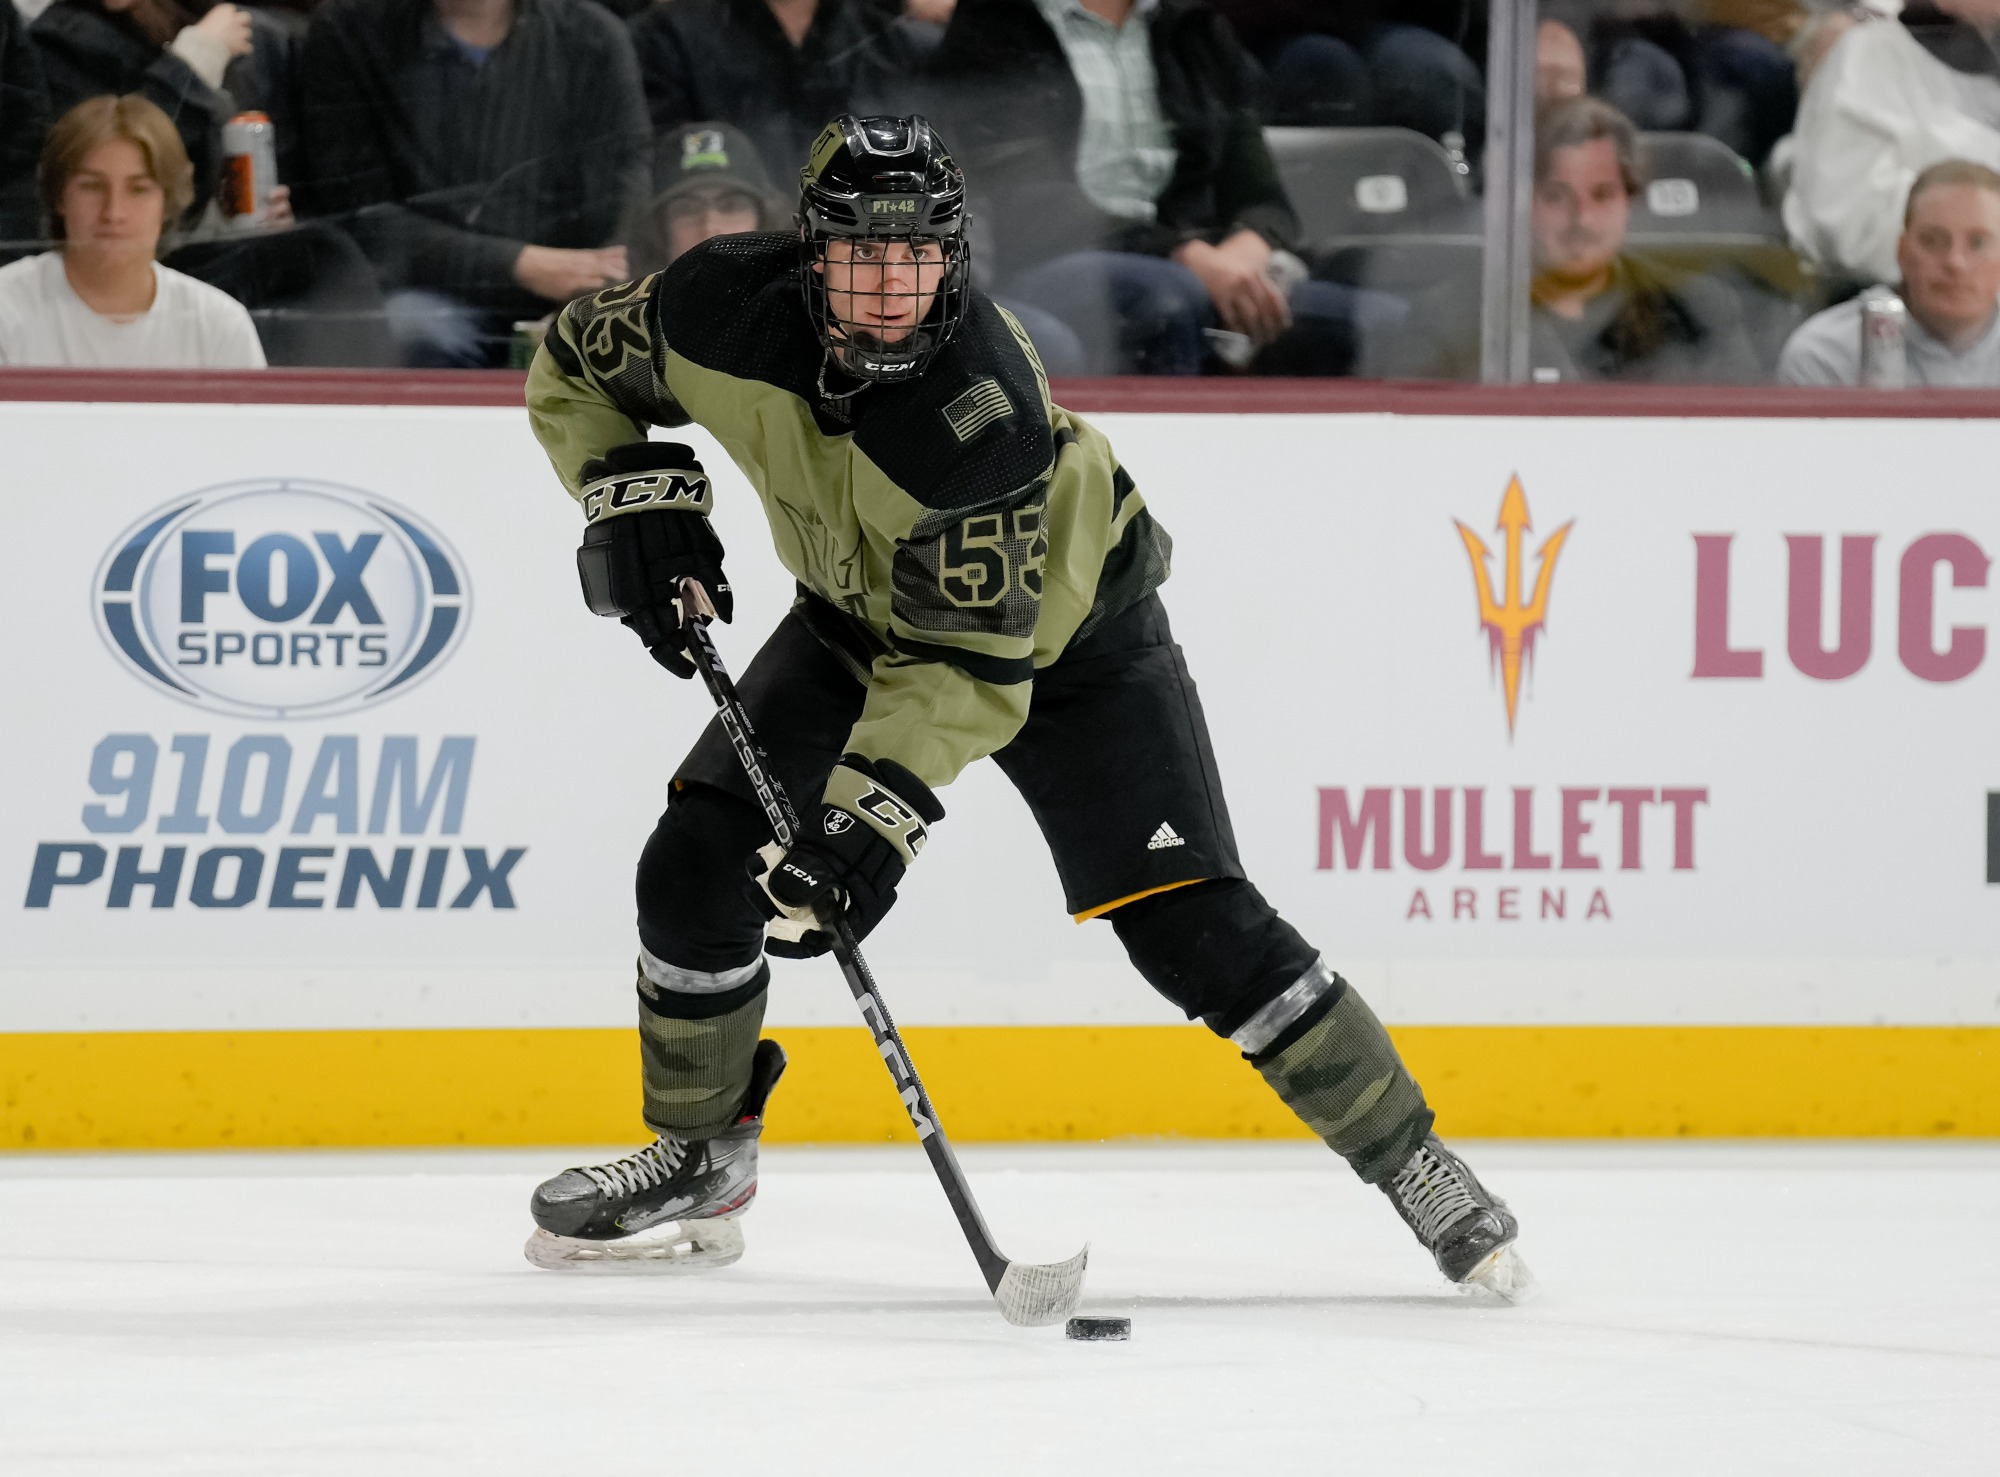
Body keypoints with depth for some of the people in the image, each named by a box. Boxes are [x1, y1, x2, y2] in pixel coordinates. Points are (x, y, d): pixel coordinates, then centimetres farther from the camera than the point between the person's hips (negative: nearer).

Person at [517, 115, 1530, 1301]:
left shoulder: (983, 410, -39)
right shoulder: (726, 312, -26)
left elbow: (968, 662, -37)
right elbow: (577, 363, -4)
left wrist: (876, 818, -46)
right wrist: (637, 495, -18)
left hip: (1064, 626, -5)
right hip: (859, 616, 5)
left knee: (1195, 927, -14)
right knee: (697, 865, -7)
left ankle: (1415, 1165, -1)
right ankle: (699, 1159, 16)